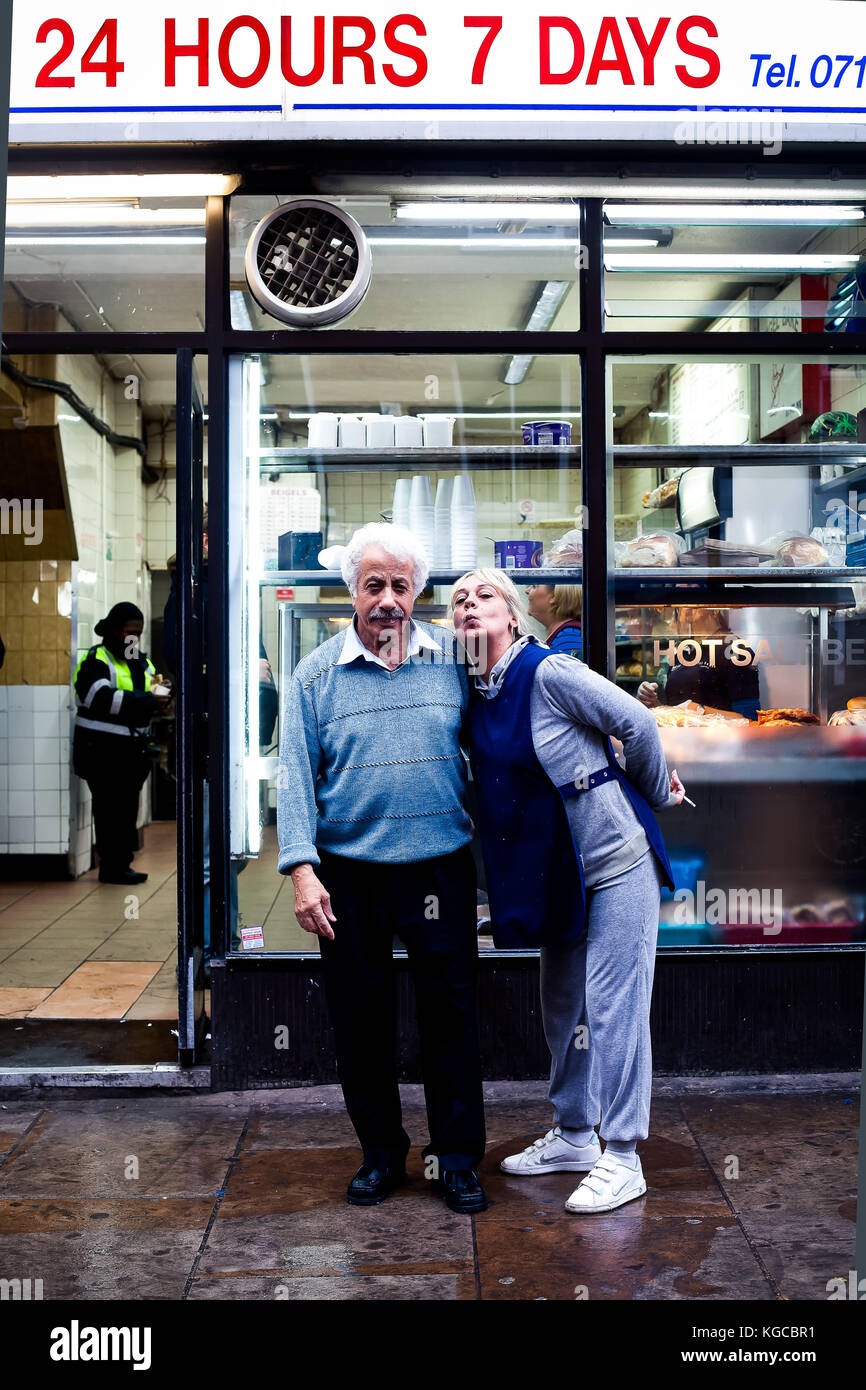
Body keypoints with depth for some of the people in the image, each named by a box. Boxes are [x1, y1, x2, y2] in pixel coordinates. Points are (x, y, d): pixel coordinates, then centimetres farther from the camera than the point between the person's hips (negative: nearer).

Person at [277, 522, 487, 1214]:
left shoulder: (454, 658, 3)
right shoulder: (316, 674, 2)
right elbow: (296, 776, -2)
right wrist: (303, 870, -11)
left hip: (440, 864, 0)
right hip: (349, 872, 0)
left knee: (451, 1009, 4)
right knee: (361, 1015, 9)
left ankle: (456, 1157, 19)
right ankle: (381, 1151, 27)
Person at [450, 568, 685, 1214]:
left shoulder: (548, 671, -17)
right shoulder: (477, 695, 6)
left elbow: (638, 725, -13)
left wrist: (655, 795, 2)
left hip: (617, 859, -8)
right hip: (560, 872, 8)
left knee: (613, 1006, -5)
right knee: (563, 1006, 15)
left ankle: (622, 1159, 4)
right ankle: (573, 1135, 30)